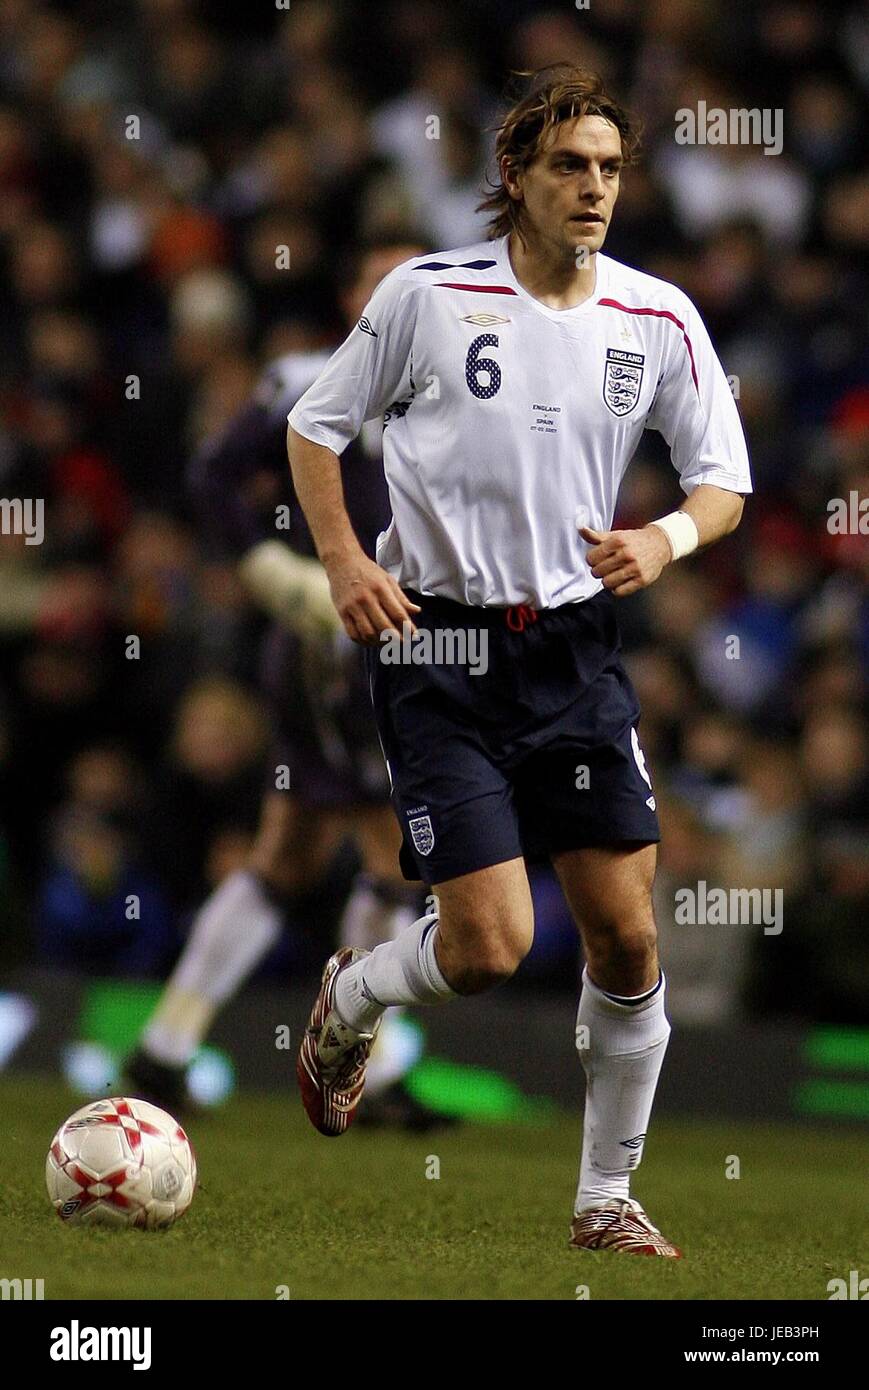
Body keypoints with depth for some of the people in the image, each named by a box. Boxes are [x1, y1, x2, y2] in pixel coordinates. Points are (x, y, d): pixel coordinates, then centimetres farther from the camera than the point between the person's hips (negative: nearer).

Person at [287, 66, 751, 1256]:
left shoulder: (659, 319, 0)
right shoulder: (428, 294, -7)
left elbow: (724, 479, 8)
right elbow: (314, 425, 5)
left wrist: (666, 539, -14)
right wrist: (345, 563, -8)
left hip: (576, 643, 3)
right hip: (437, 642, -3)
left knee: (627, 940, -1)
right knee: (488, 947, -11)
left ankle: (607, 1200, 16)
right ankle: (349, 1001, 24)